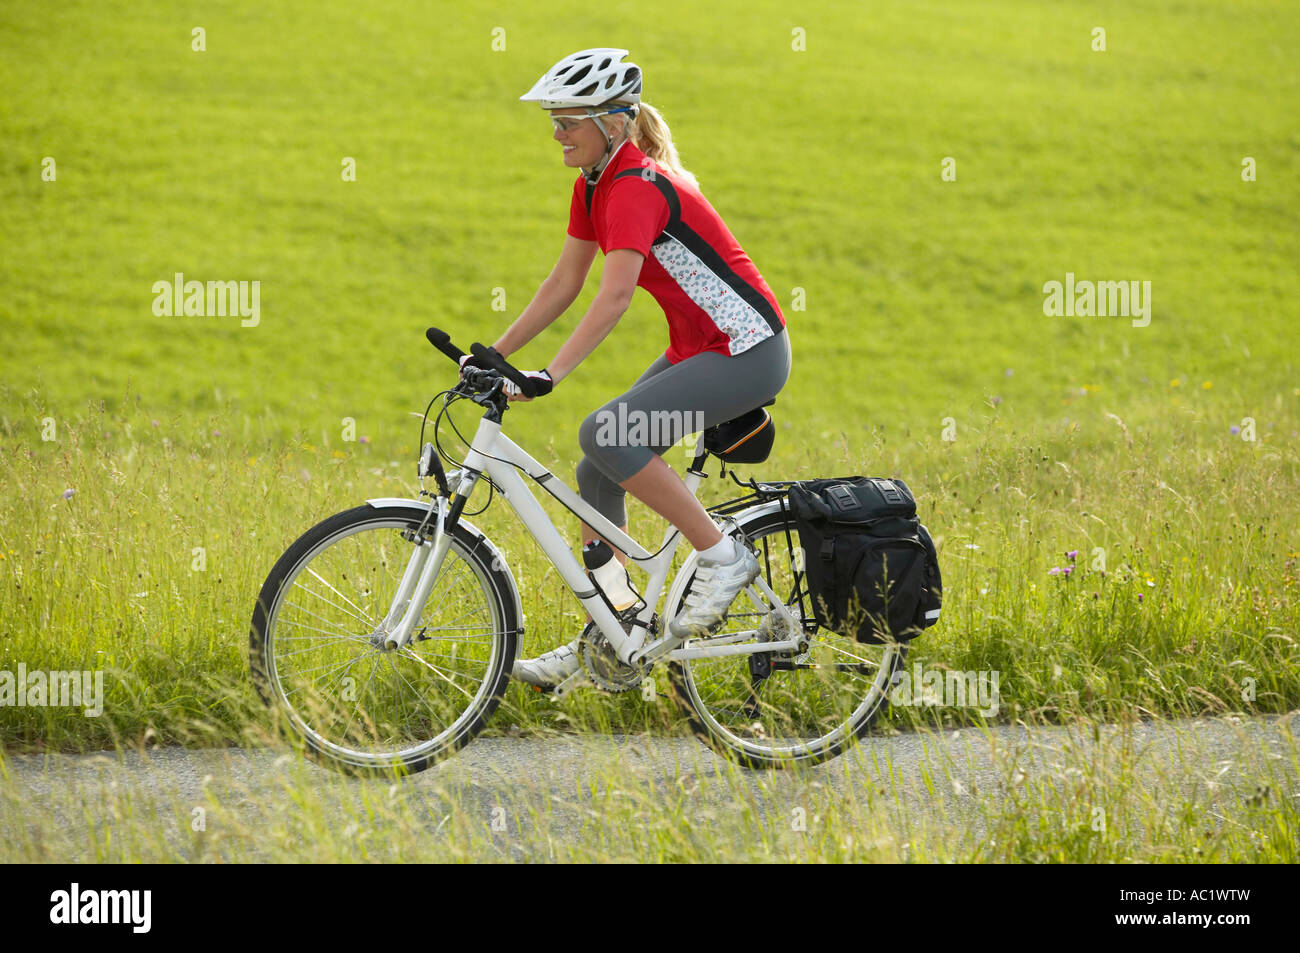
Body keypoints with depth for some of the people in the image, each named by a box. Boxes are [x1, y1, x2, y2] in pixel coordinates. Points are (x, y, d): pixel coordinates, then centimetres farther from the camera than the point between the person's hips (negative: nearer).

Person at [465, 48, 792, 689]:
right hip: (697, 349, 10)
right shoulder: (594, 185, 6)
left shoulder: (637, 186, -22)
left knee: (604, 435, -24)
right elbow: (563, 284, 12)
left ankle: (722, 559, -11)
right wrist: (494, 356, 5)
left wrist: (547, 378, -40)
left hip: (748, 353, -10)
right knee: (597, 474, 5)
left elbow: (614, 296, -33)